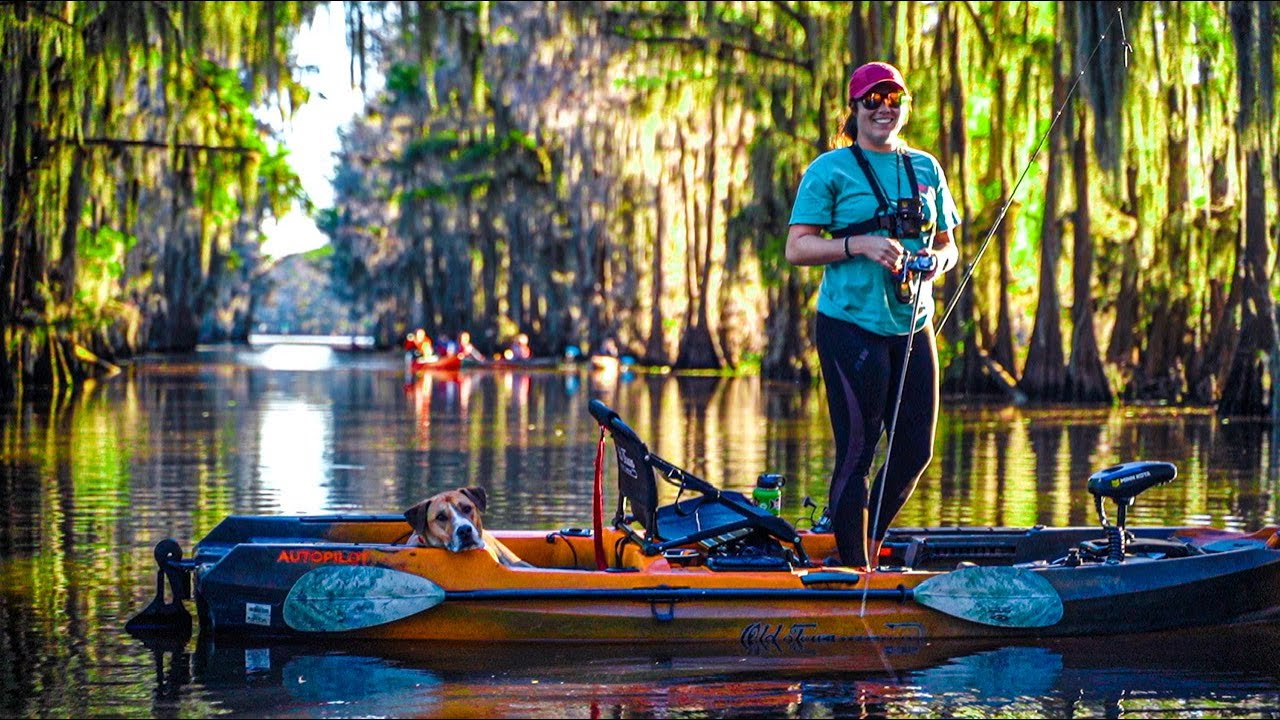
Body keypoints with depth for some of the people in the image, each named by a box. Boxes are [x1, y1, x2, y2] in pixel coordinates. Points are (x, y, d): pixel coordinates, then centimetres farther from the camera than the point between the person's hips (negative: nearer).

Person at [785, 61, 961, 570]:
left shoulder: (926, 169, 14)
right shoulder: (830, 170, -2)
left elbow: (947, 244, 19)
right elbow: (797, 247, -7)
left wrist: (937, 261, -4)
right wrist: (860, 245, -20)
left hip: (912, 326, 6)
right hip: (850, 325, -5)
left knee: (915, 451, 6)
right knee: (857, 451, -5)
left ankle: (866, 547, 25)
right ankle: (855, 570, 3)